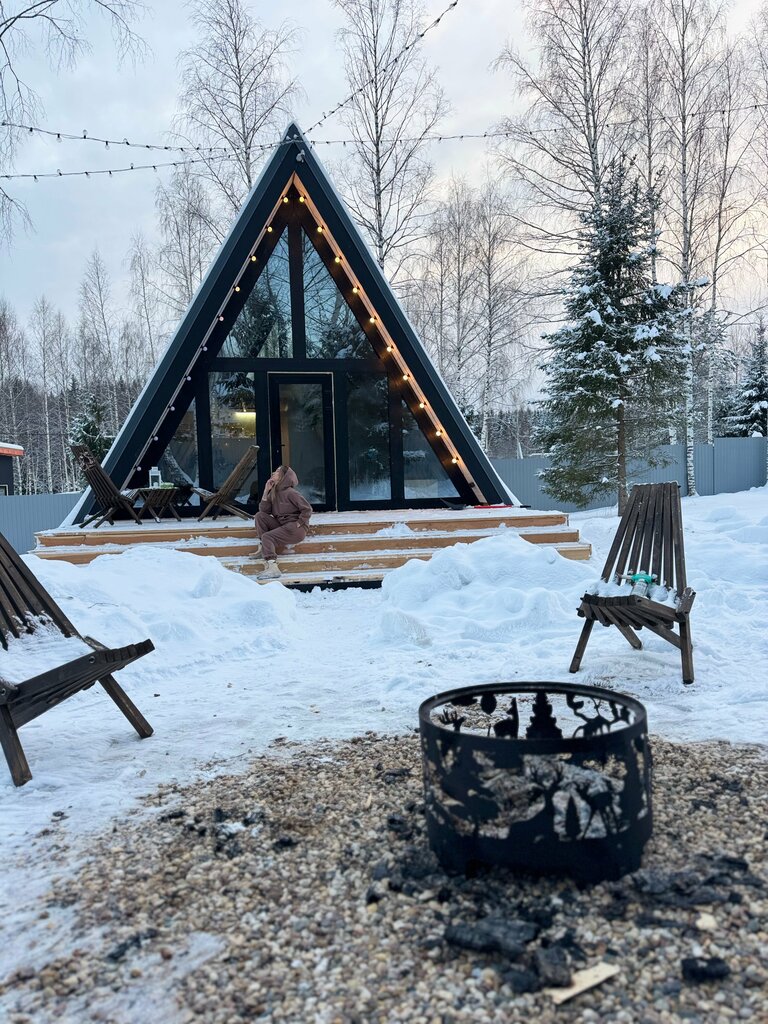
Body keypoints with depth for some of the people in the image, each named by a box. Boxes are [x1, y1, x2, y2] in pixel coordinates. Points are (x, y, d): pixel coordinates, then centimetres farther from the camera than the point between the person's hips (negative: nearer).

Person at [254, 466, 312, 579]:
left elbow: (307, 509, -13)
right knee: (259, 515, -3)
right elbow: (264, 510, 4)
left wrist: (298, 524, -14)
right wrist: (266, 491, -2)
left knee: (267, 537, -23)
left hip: (296, 528, -8)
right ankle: (264, 547, -8)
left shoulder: (290, 493, -12)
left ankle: (273, 568, -36)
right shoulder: (274, 492, 12)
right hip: (281, 525, 8)